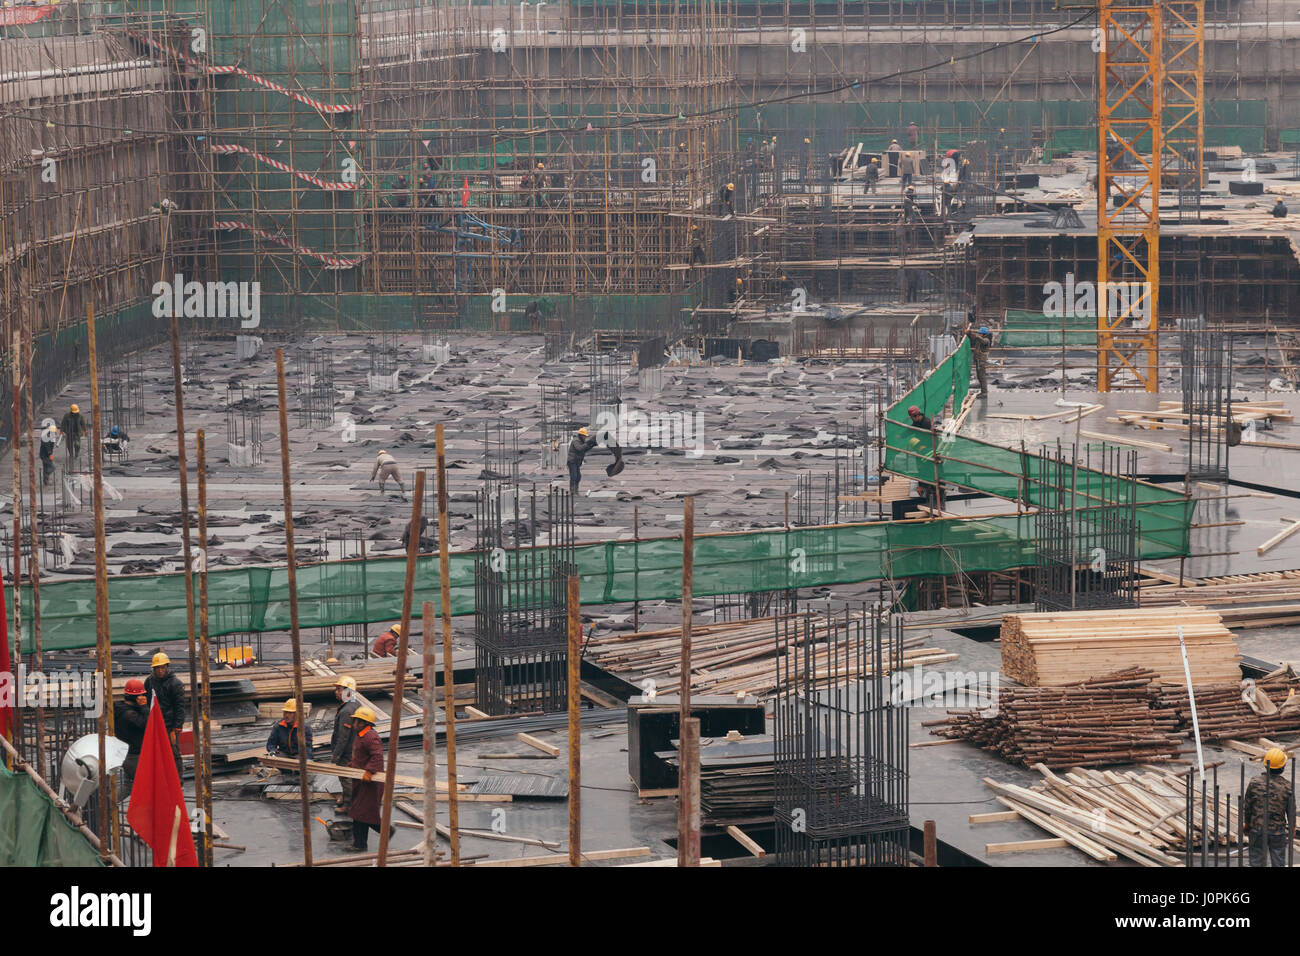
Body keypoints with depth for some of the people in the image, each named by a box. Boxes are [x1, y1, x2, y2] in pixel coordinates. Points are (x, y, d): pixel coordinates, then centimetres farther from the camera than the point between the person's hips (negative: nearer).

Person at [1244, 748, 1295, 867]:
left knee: (1257, 861, 10)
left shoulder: (1254, 784, -10)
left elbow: (1247, 808, -2)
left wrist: (1247, 825, 13)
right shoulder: (1286, 786, -10)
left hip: (1257, 830, 0)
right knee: (1278, 862, 10)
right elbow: (1291, 811, -4)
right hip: (1278, 832, 0)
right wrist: (1291, 831, 10)